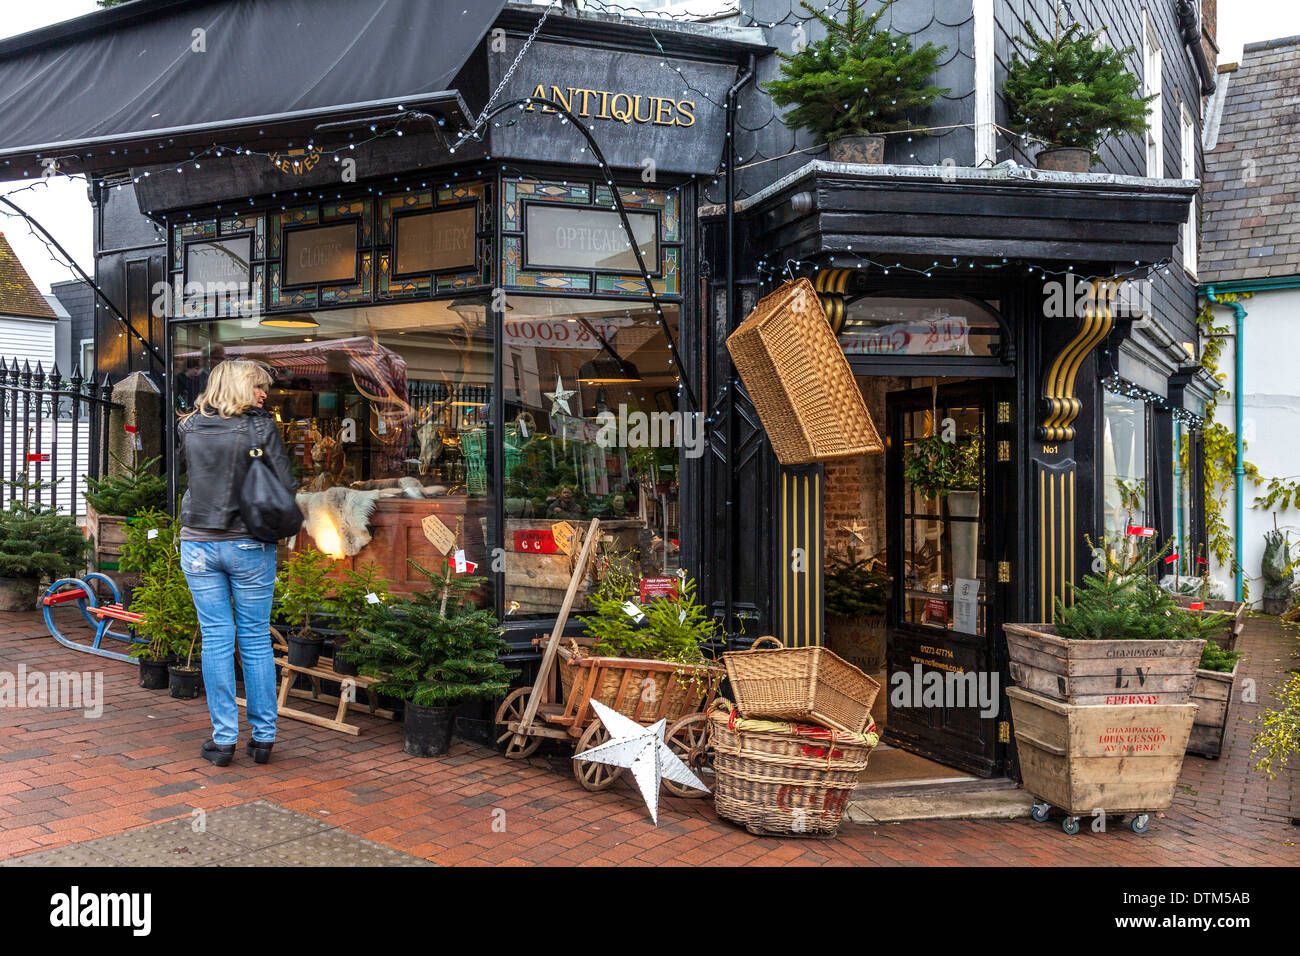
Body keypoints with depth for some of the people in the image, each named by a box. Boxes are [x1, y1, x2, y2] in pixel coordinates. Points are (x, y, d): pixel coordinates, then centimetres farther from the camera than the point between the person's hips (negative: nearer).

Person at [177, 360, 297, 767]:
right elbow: (287, 485, -11)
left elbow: (188, 471, 15)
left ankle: (223, 739, 12)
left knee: (216, 639, 8)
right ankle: (263, 737, 14)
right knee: (256, 640, 7)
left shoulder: (189, 427, 3)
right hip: (249, 546, -2)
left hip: (199, 545, 3)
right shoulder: (260, 426, -9)